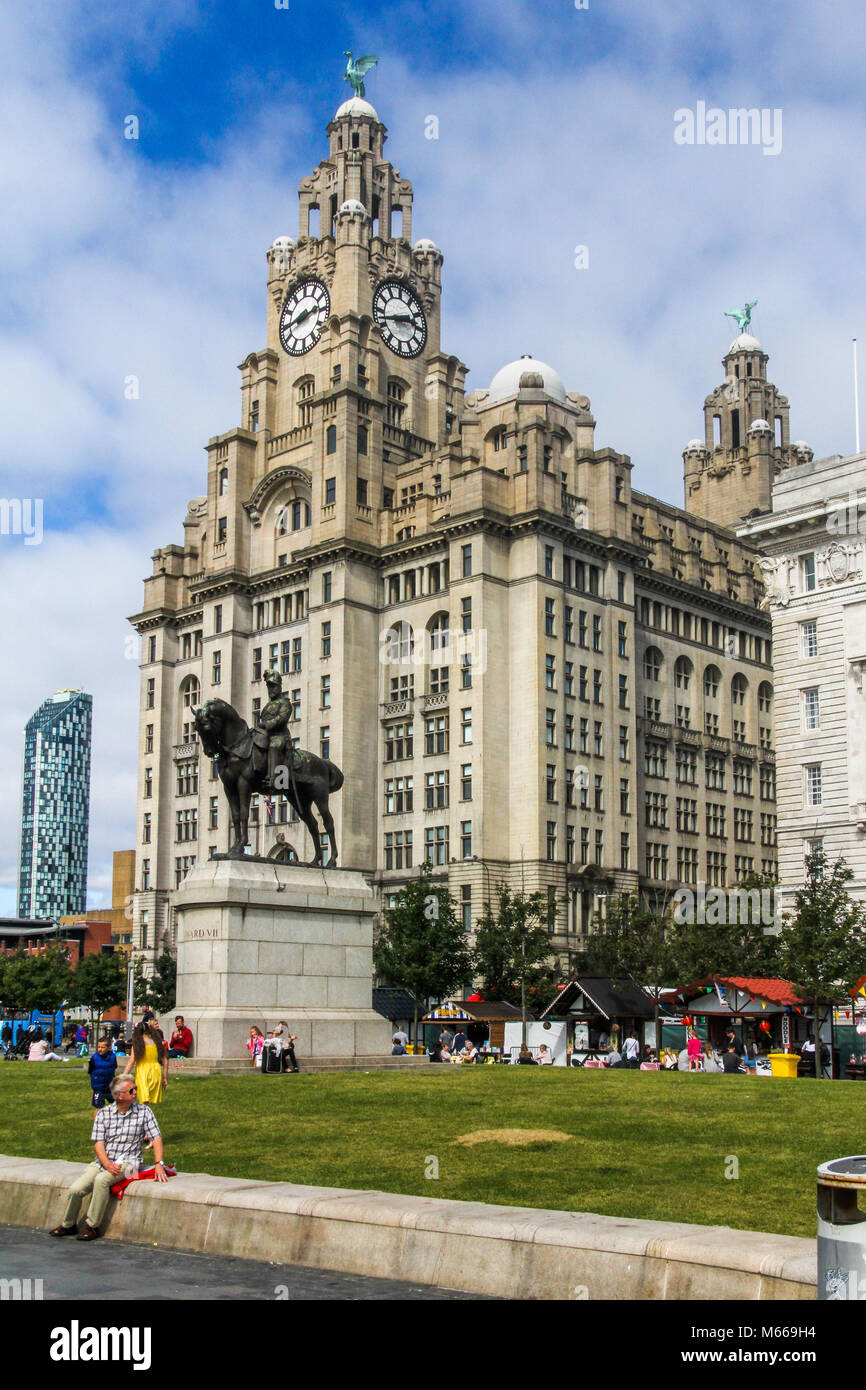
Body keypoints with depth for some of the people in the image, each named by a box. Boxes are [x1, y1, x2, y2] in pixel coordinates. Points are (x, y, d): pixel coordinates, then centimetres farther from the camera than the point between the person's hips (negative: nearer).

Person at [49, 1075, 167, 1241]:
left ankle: (92, 1225, -18)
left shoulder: (144, 1112, 1)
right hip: (102, 1161, 3)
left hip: (127, 1162, -2)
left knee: (101, 1180, -32)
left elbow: (156, 1138, -2)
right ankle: (68, 1225, 12)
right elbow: (98, 1143, -2)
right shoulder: (103, 1114, 4)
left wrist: (159, 1164, -15)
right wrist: (107, 1164, -19)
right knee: (75, 1190, -16)